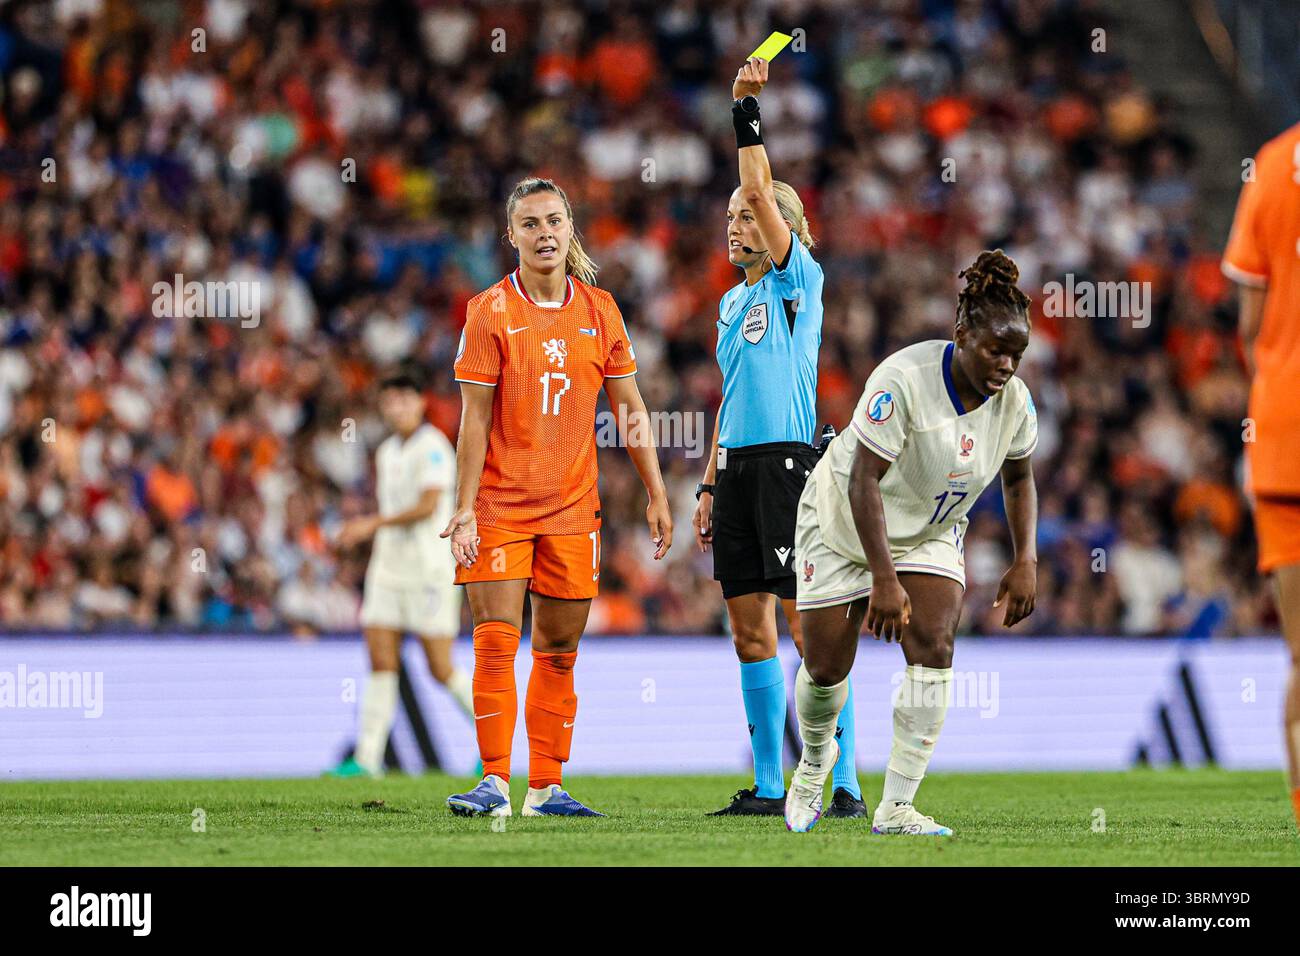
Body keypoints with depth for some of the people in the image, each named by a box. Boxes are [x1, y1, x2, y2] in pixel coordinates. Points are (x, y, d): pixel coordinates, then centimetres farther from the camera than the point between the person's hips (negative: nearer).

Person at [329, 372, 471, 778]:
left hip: (430, 572, -7)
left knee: (441, 669, -4)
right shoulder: (386, 452, 14)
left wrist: (374, 524, -23)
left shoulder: (433, 447, -10)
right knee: (381, 663, -3)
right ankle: (367, 757, -6)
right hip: (388, 569, 7)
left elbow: (428, 506, -20)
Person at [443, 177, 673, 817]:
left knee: (559, 649, 5)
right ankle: (494, 783, -6)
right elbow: (475, 417, -6)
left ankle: (545, 789, 10)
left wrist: (656, 493, 8)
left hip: (572, 506, 3)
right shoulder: (490, 312, -4)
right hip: (500, 501, -3)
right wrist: (464, 508, -11)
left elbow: (629, 408, 11)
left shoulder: (599, 310, 6)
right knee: (496, 642, -9)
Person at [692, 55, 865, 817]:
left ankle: (845, 783, -5)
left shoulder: (798, 281, -3)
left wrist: (746, 108, -14)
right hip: (737, 466, 8)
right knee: (750, 632, 6)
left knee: (810, 627, -8)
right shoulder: (734, 301, 19)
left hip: (787, 462, -8)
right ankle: (769, 786, 10)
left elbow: (762, 191, -16)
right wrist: (710, 487, 19)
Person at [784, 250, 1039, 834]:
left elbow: (1018, 478, 6)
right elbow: (863, 480, -34)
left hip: (931, 533, 4)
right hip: (844, 523, -4)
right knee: (827, 666, 3)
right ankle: (814, 759, 39)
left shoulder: (1013, 401, -14)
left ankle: (895, 808, -13)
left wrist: (1025, 562, -5)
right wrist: (884, 579, -39)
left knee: (933, 646, -17)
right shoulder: (904, 380, -33)